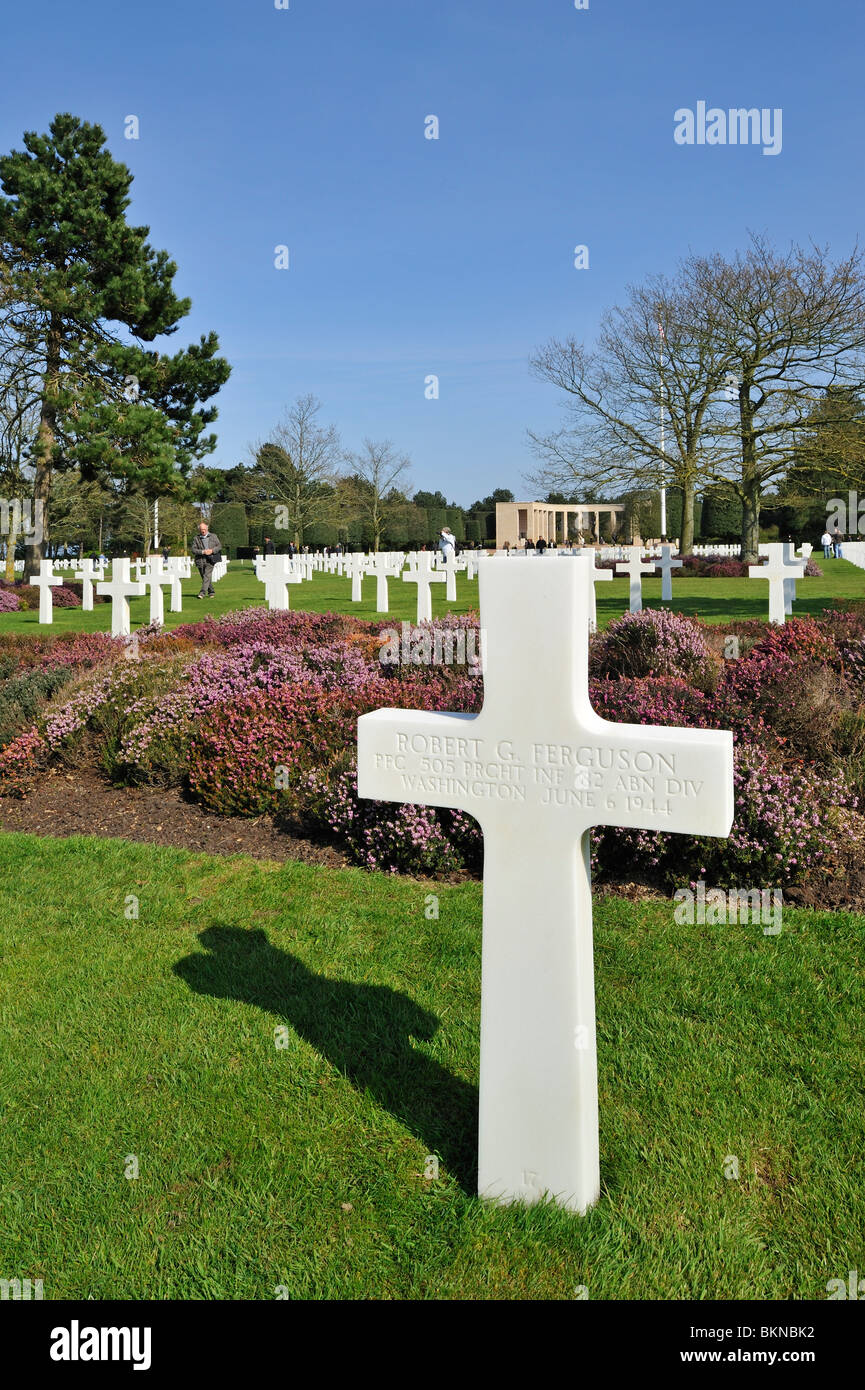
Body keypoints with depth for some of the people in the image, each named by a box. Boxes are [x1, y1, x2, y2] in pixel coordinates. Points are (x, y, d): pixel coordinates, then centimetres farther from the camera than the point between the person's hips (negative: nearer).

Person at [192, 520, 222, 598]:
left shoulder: (213, 536, 8)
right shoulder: (196, 538, 7)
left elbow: (219, 546, 9)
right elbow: (193, 550, 1)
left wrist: (212, 550, -8)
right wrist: (203, 552, -14)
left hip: (210, 560, -2)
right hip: (200, 560, 2)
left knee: (207, 576, -16)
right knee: (204, 577, 8)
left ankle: (203, 593, -22)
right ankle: (211, 592, 23)